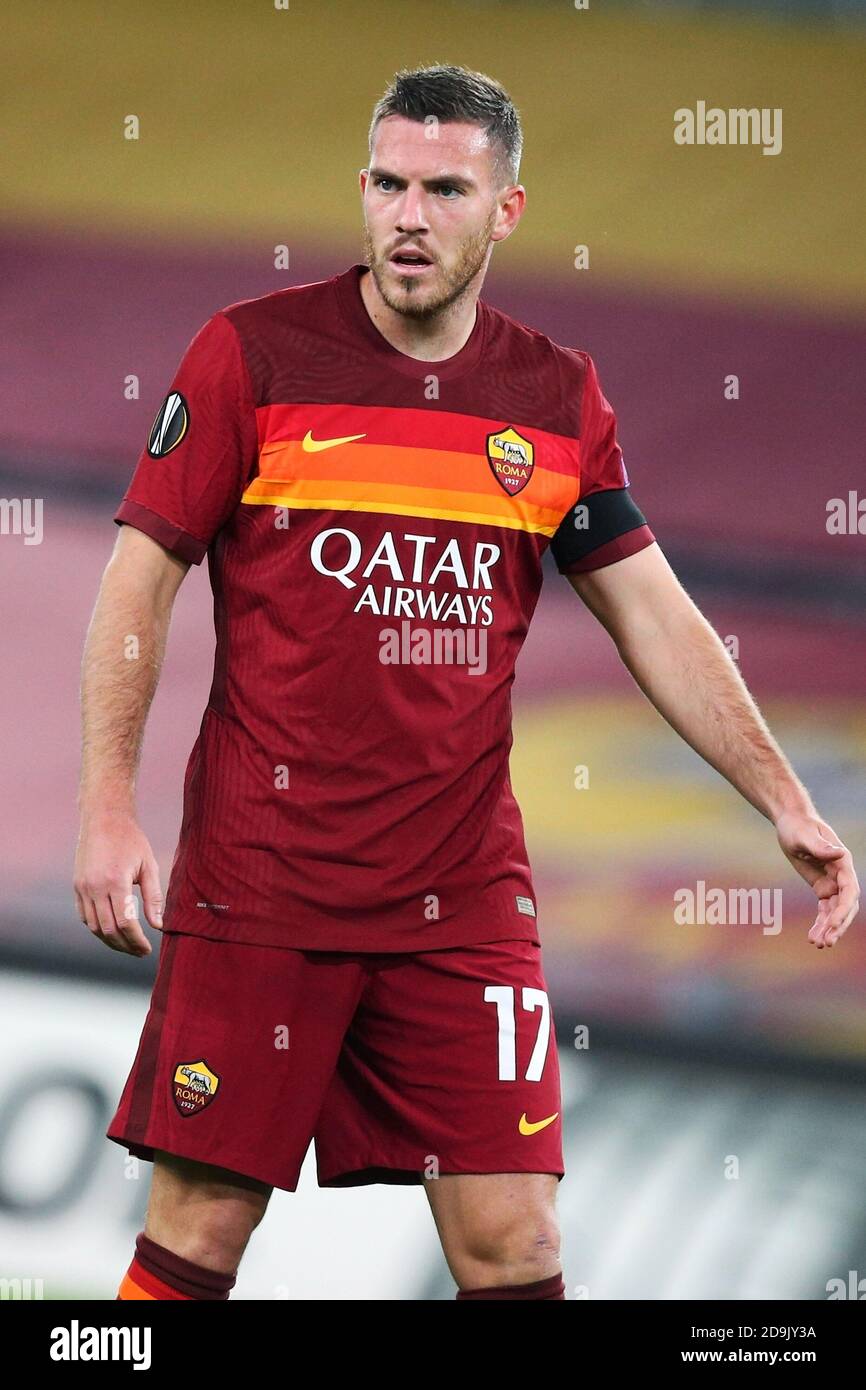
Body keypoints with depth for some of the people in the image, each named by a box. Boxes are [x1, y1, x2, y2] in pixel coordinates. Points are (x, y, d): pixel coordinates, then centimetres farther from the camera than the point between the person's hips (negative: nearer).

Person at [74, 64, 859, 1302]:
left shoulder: (557, 399, 6)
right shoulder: (253, 353, -3)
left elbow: (655, 618, 12)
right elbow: (139, 582, -2)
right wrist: (109, 809, -10)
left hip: (465, 896, 3)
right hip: (258, 878, -2)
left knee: (511, 1245, -2)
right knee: (199, 1228, -1)